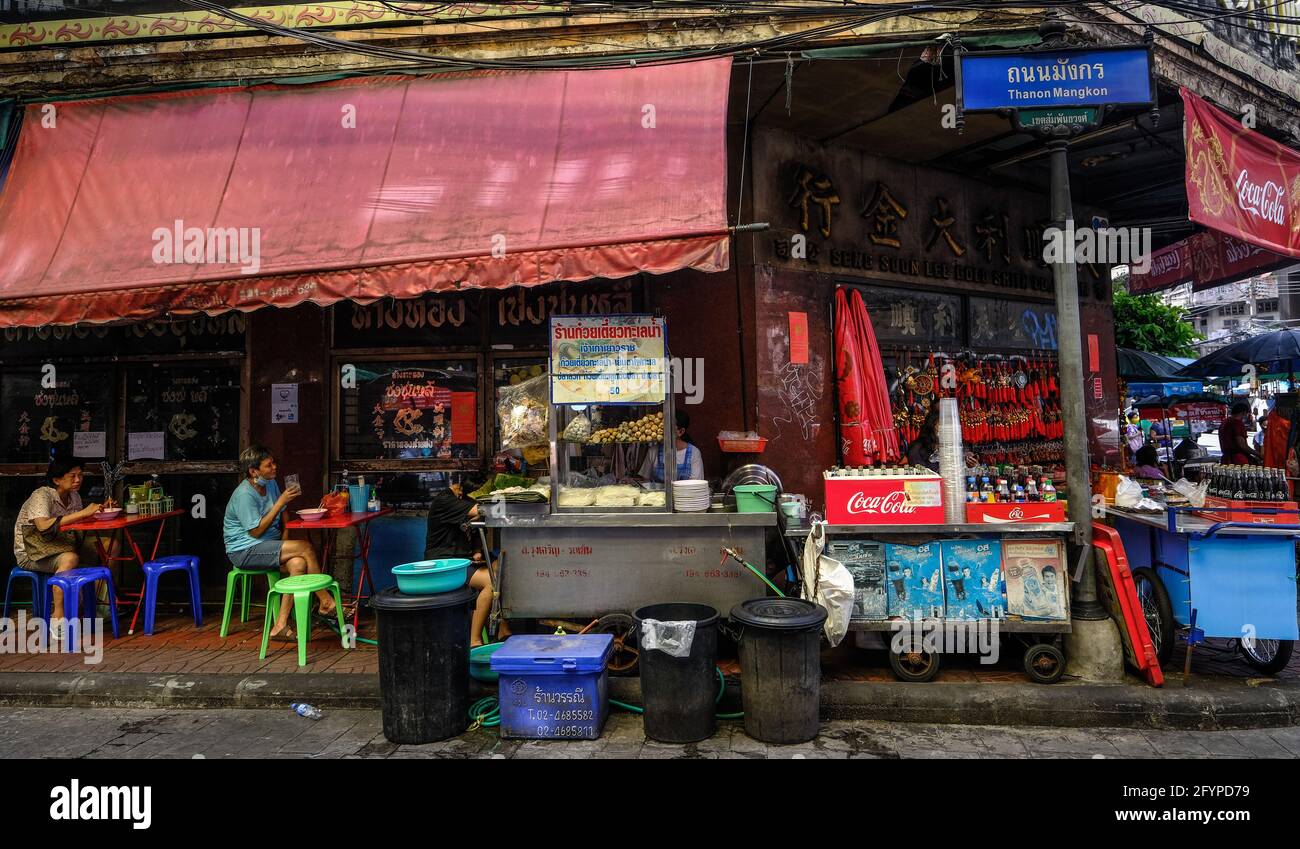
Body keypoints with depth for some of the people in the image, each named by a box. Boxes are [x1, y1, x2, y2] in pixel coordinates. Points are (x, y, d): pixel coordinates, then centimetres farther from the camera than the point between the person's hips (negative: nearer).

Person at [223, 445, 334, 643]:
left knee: (298, 564, -25)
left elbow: (281, 518, 23)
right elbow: (256, 531, -20)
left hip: (267, 545, 7)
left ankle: (280, 626, -22)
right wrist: (281, 502, -20)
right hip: (245, 551, -7)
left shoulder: (271, 484, 8)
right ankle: (326, 601, -12)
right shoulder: (244, 495, -17)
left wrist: (285, 543, 8)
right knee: (305, 547, -23)